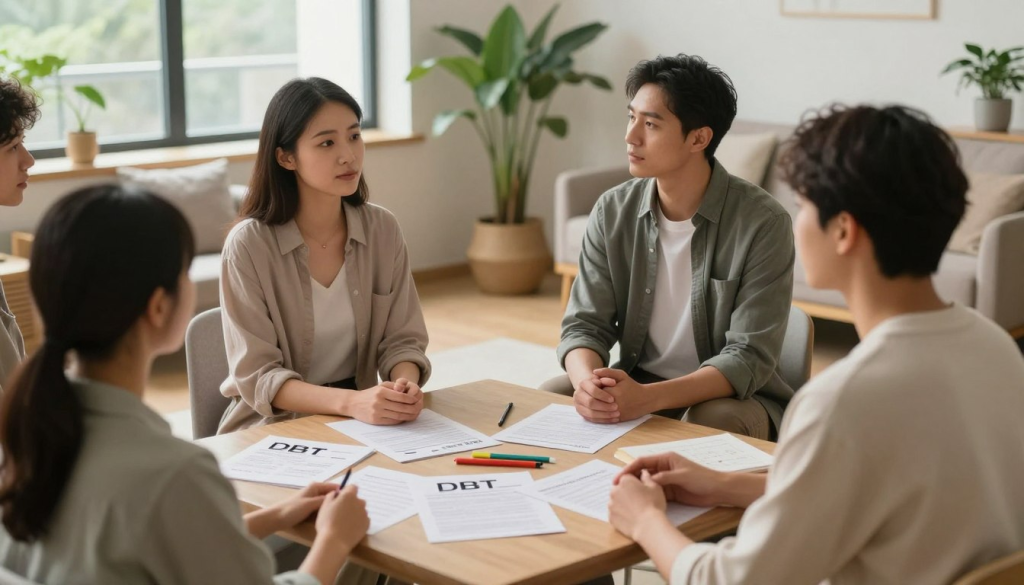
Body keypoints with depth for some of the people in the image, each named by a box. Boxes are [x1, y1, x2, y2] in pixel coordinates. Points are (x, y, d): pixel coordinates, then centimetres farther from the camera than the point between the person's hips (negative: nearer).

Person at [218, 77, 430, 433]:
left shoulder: (383, 230, -1)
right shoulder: (249, 244, -13)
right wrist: (351, 402, -30)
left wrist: (405, 385, -20)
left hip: (359, 422, 4)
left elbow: (401, 339, 2)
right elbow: (257, 375, -14)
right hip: (271, 428, -4)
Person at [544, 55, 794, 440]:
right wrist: (588, 384, -30)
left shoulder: (763, 223, -18)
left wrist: (648, 397, -35)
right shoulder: (613, 212, -4)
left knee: (709, 423, -36)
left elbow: (749, 358, -20)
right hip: (634, 383, 4)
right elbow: (584, 324, -4)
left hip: (727, 396, -3)